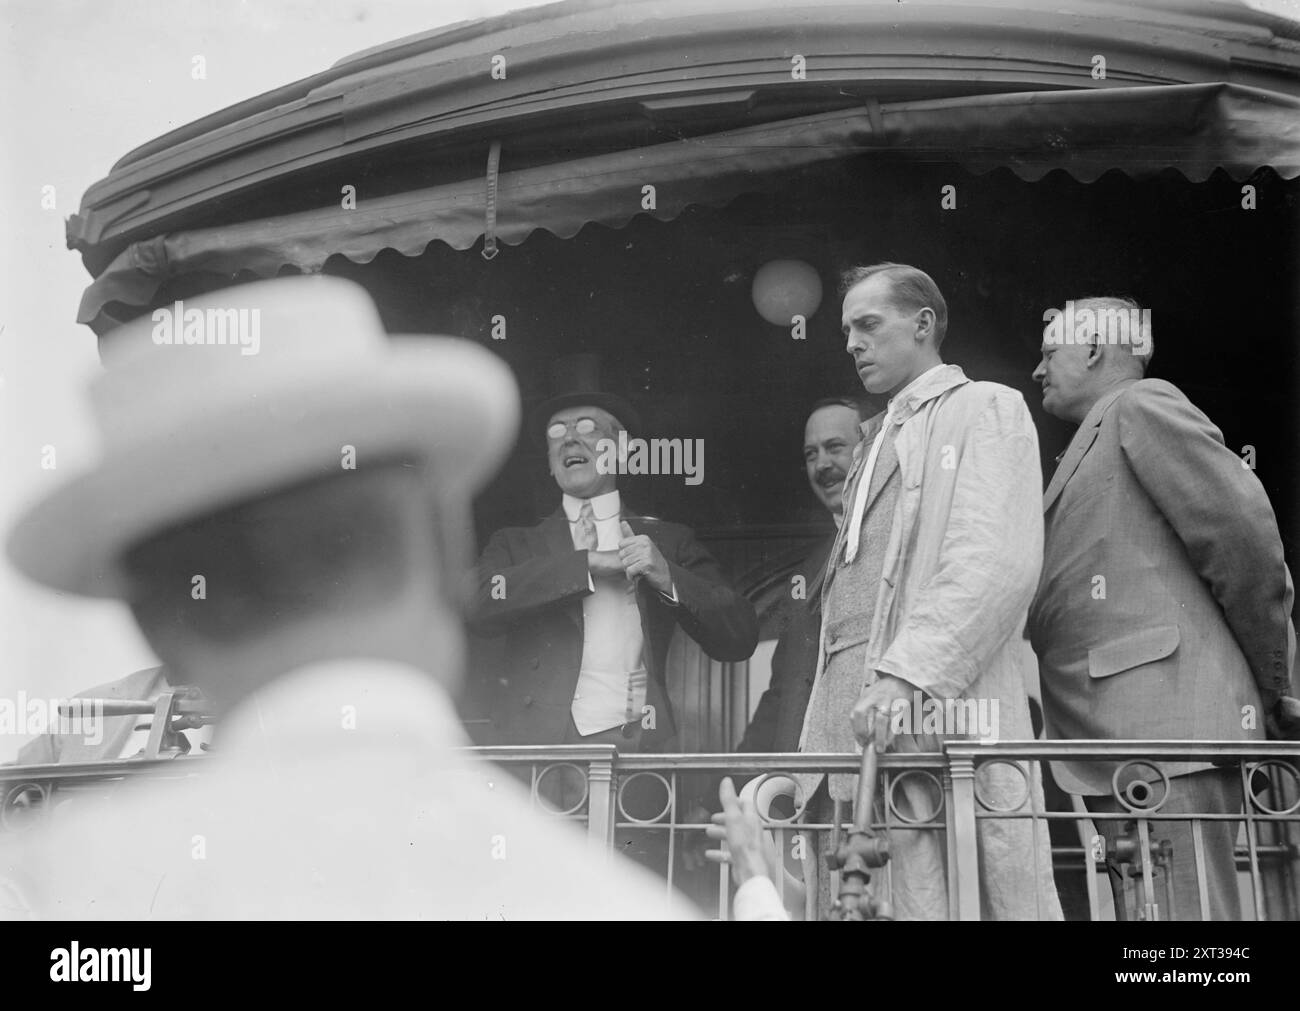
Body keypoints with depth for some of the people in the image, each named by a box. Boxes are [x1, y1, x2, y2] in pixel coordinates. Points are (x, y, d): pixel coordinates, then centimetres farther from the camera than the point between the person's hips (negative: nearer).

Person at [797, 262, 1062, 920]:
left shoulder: (987, 409, 6)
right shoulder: (876, 441, 30)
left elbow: (998, 563, -10)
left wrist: (907, 673, -22)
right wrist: (817, 739, 11)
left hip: (935, 712, -7)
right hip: (850, 716, 7)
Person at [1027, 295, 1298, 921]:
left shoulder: (1141, 405, 3)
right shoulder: (1092, 448, 30)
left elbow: (1244, 532, -6)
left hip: (1166, 720, -9)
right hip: (1117, 731, 9)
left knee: (1181, 910, -14)